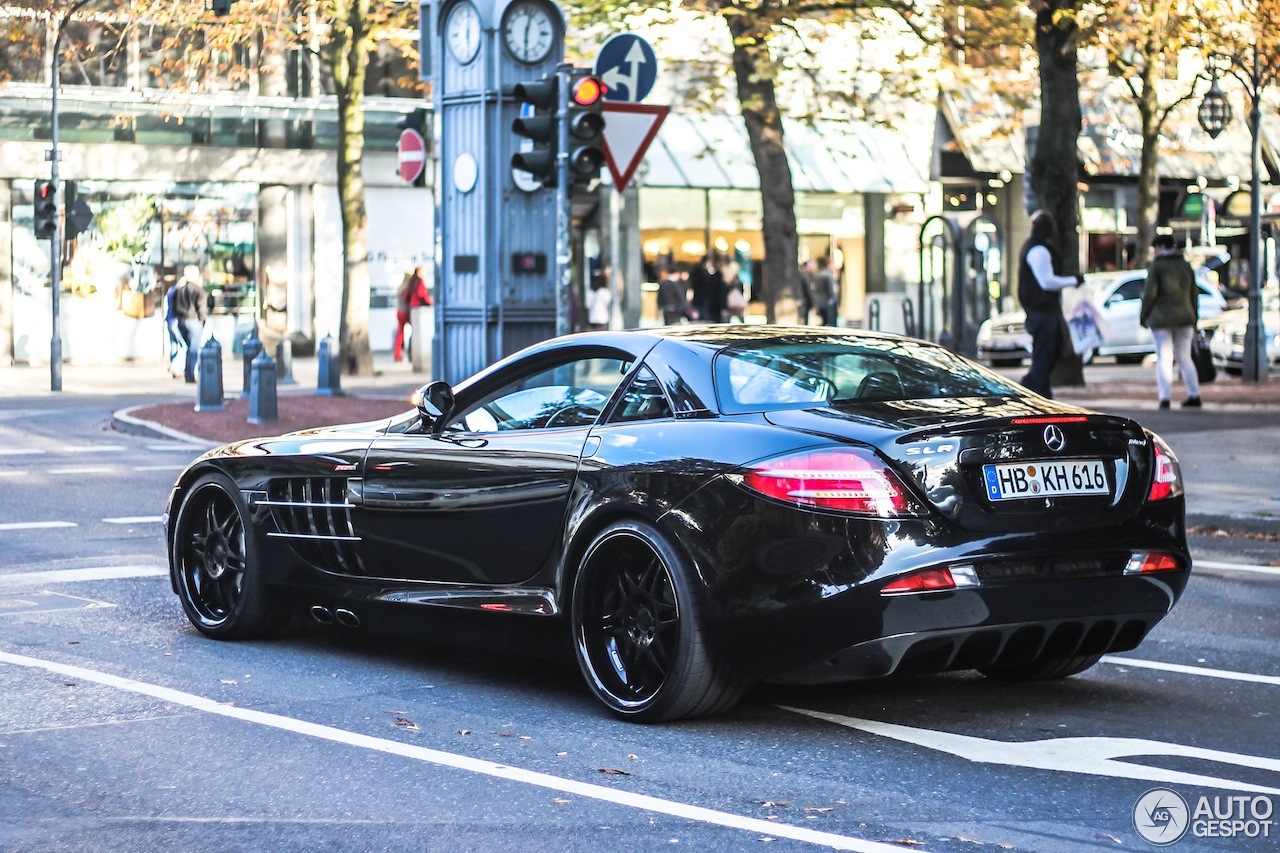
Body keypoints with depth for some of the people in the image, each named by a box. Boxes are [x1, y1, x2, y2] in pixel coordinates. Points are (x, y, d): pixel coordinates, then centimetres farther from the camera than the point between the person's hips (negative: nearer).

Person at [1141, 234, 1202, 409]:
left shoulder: (1156, 266, -8)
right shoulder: (1186, 265, 9)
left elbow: (1149, 294, -12)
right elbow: (1194, 294, 11)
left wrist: (1143, 316, -1)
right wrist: (1194, 319, 18)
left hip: (1161, 318, -5)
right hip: (1184, 317, 5)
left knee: (1164, 359, -3)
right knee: (1184, 358, 13)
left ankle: (1165, 398, -10)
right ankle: (1194, 396, 11)